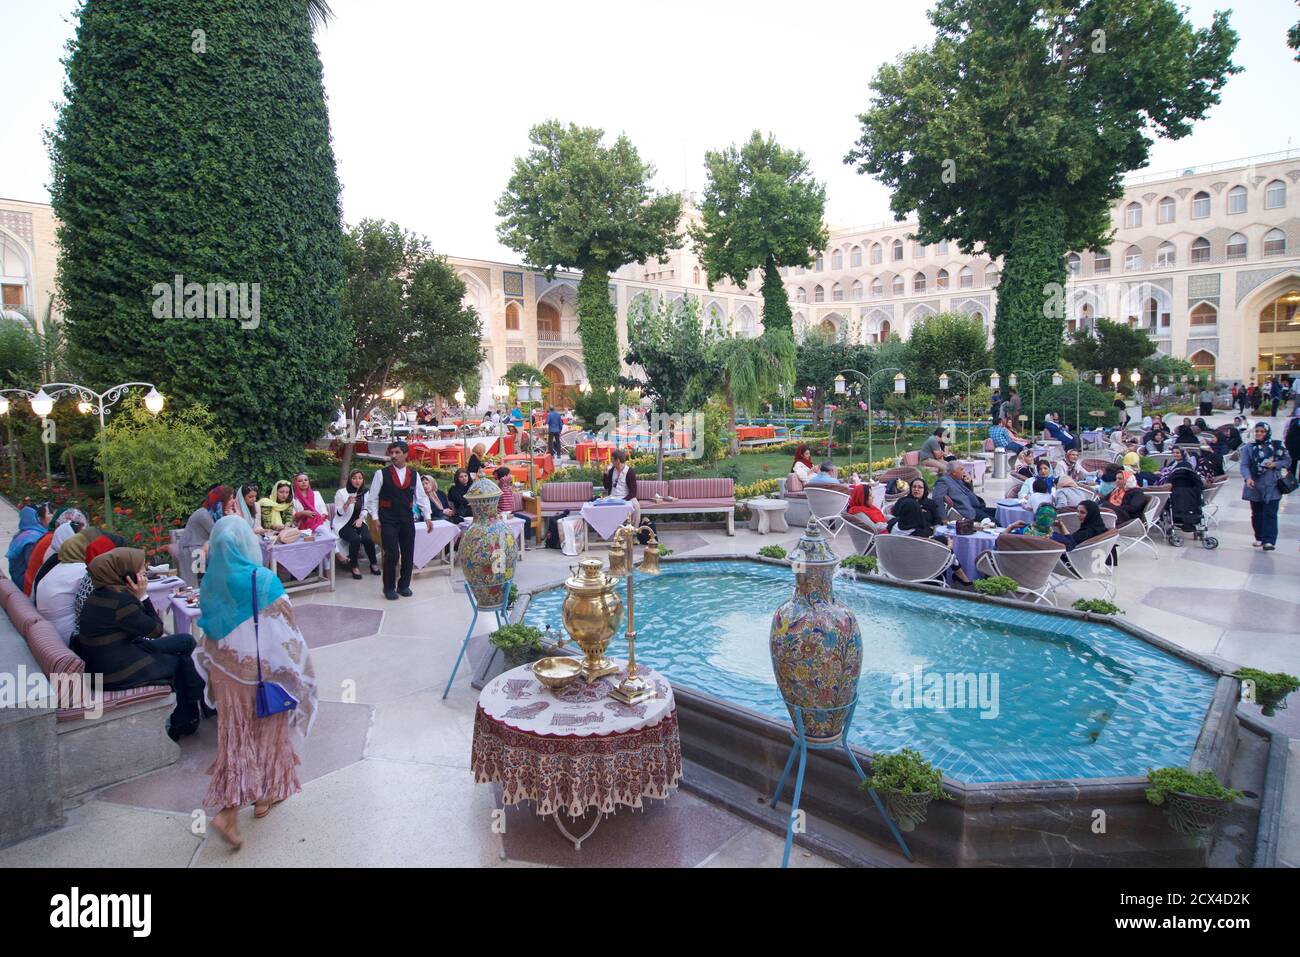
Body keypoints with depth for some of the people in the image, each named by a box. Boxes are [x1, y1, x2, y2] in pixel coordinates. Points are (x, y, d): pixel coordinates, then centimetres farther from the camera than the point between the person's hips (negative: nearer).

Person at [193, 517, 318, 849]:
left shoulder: (211, 582, -6)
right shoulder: (263, 580, -21)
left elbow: (209, 631, 5)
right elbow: (284, 627, -15)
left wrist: (215, 669, 18)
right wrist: (294, 668, -1)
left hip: (227, 670, 4)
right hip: (262, 670, -4)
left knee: (235, 735, 15)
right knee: (267, 731, 15)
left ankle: (228, 810, 16)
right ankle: (265, 794, 29)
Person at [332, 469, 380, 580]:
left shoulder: (364, 493, 4)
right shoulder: (341, 493, -10)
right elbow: (338, 513, -11)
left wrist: (361, 519, -3)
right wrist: (347, 503, -29)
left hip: (358, 522, 4)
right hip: (343, 524, -4)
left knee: (368, 538, -25)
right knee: (356, 539, -32)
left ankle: (374, 564, -7)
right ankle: (353, 567, -15)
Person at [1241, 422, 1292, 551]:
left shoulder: (1277, 446, 4)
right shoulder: (1249, 448, 4)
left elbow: (1288, 461, 8)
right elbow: (1244, 465, -6)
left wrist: (1275, 464, -12)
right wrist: (1248, 478, -23)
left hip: (1272, 487, -1)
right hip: (1255, 487, 1)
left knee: (1270, 514, -8)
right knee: (1257, 514, 8)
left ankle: (1269, 541, -10)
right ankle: (1259, 538, 21)